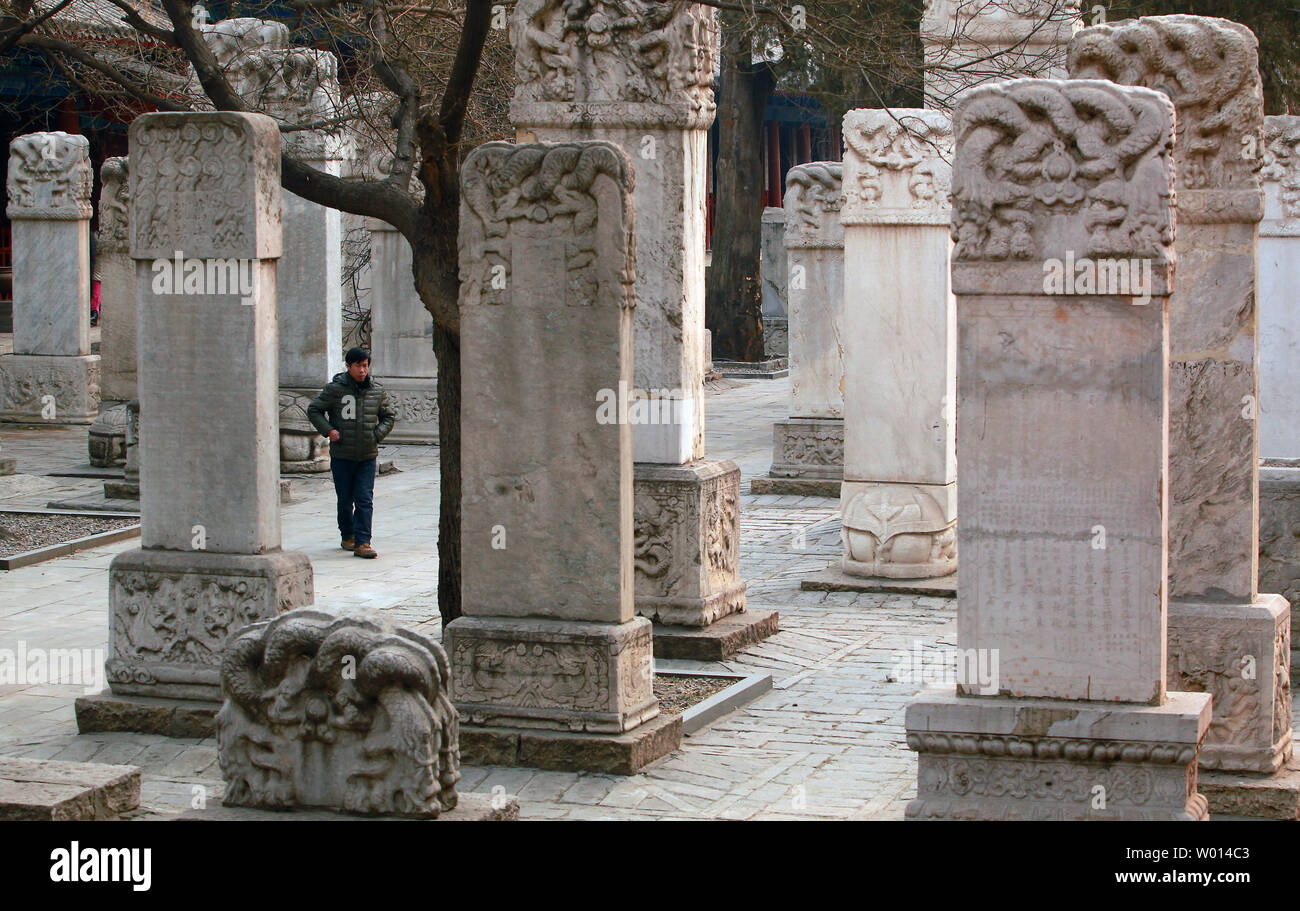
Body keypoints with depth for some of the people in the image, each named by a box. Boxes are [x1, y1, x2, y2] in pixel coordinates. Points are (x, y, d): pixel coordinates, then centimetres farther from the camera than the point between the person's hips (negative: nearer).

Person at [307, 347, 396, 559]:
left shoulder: (377, 391, 5)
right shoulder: (334, 389, -4)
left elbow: (389, 416, 18)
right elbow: (313, 410, 4)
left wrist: (378, 434, 2)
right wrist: (328, 430, -8)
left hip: (367, 455, 1)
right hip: (341, 455, -1)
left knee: (365, 500, -7)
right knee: (345, 499, 8)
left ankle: (362, 543, -8)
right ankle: (348, 536, 27)